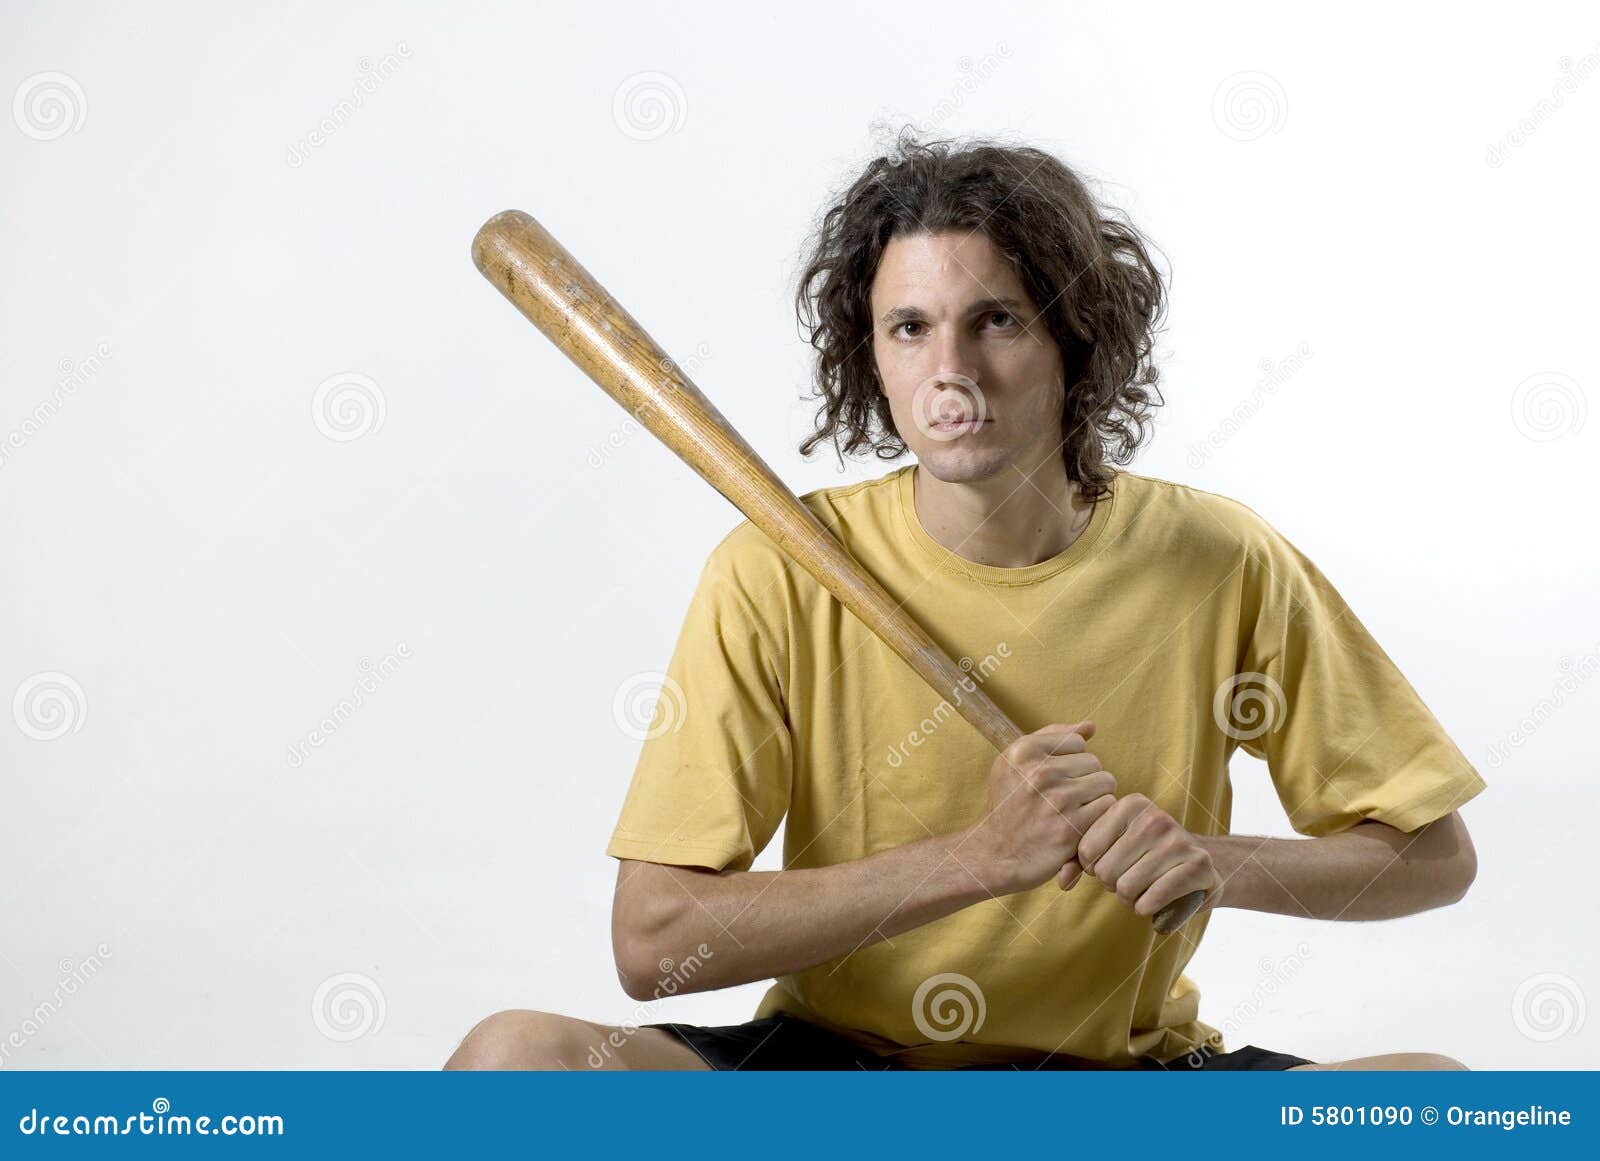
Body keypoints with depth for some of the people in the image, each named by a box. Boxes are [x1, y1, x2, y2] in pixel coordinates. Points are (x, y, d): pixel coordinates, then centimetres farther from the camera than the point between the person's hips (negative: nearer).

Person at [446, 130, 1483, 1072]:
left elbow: (1435, 855, 3)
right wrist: (983, 853, -22)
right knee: (517, 1056, -26)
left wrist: (1219, 862, -18)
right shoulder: (780, 576, -11)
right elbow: (652, 943, -15)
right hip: (832, 1057, 0)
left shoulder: (1221, 565, -7)